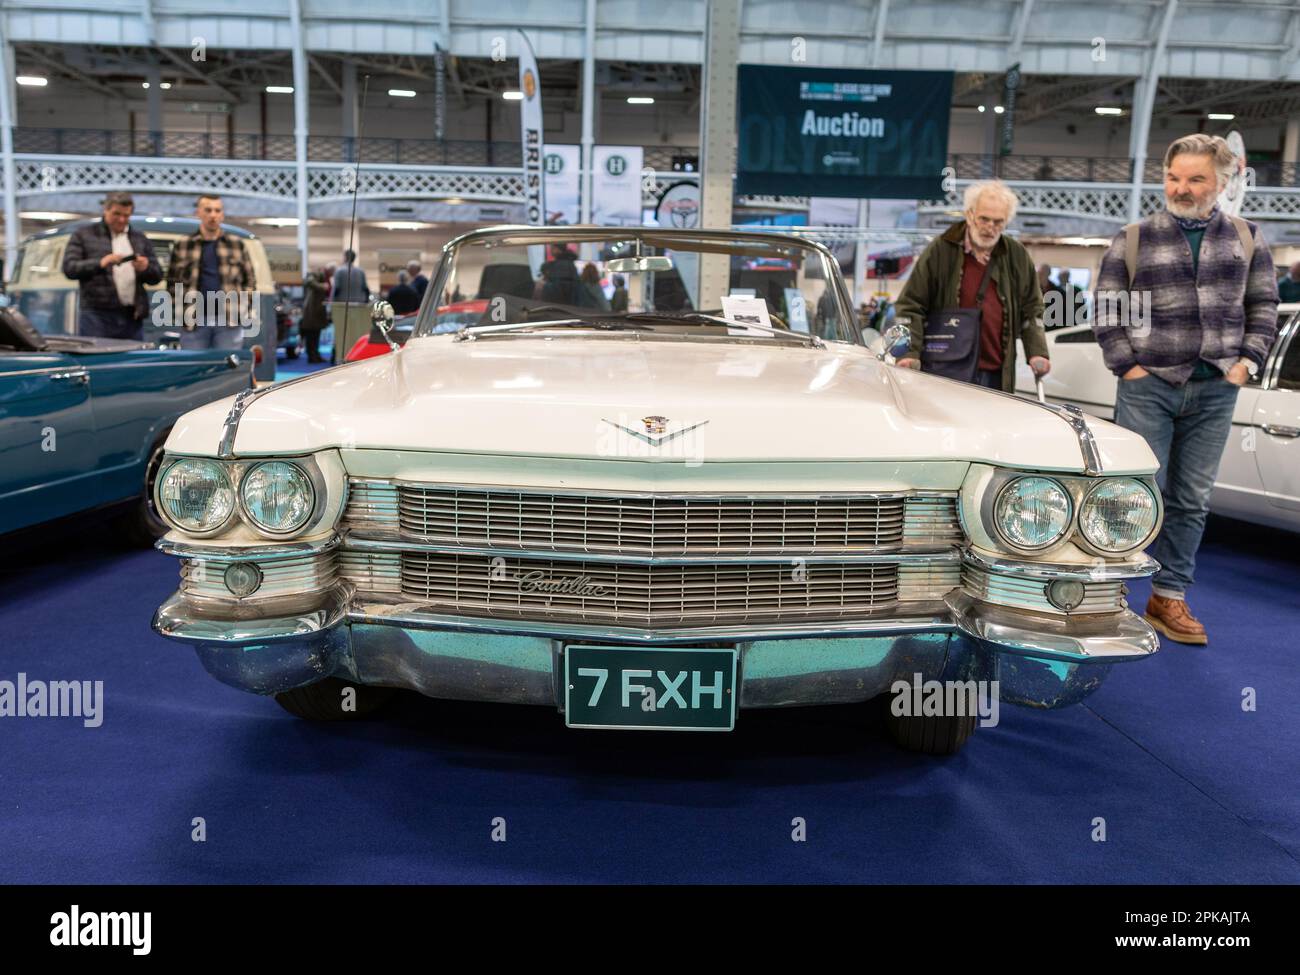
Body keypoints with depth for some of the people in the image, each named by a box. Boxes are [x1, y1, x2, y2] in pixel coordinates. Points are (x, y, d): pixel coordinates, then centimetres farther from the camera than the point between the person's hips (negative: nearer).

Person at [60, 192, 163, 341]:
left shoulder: (140, 239, 19)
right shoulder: (83, 235, 9)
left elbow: (157, 276, 16)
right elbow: (69, 268, -2)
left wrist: (146, 268, -8)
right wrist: (100, 263, -18)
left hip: (132, 317, 3)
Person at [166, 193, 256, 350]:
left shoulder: (237, 245, 10)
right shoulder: (182, 246, 8)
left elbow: (250, 281, 10)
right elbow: (172, 283, 10)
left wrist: (247, 311, 0)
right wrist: (178, 311, 0)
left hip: (229, 321, 0)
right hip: (194, 321, 0)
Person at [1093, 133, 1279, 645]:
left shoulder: (1246, 238, 9)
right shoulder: (1133, 239, 2)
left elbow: (1263, 306, 12)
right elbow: (1106, 310, 1)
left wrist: (1247, 362, 0)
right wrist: (1126, 366, -7)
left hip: (1215, 392, 3)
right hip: (1148, 387, -3)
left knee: (1191, 501, 8)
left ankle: (1169, 598, 19)